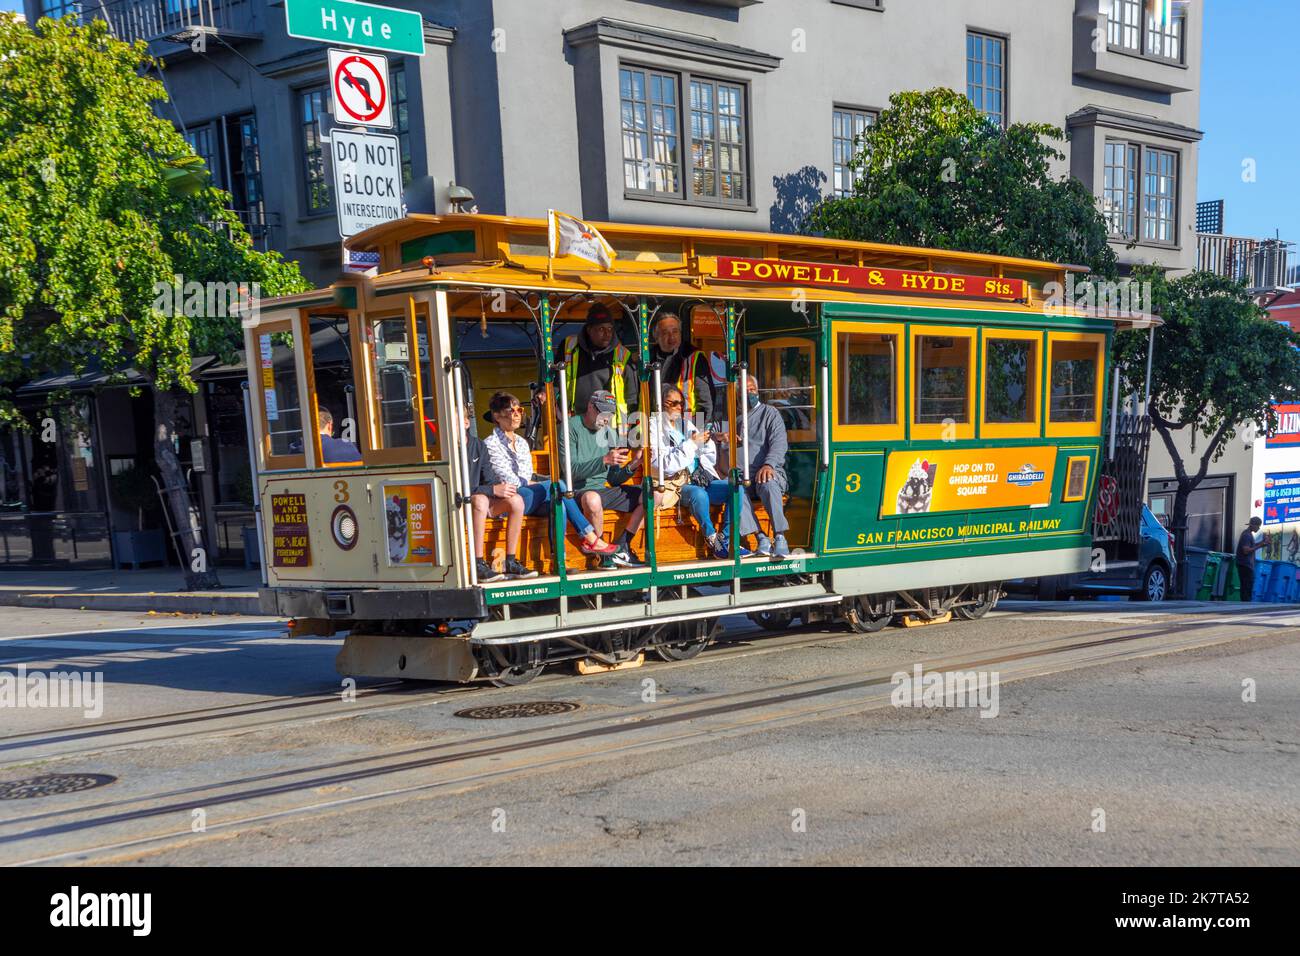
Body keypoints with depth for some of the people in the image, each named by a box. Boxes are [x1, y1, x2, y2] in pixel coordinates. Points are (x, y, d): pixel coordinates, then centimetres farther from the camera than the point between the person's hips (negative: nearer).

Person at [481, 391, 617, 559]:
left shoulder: (522, 442, 23)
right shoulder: (490, 444, -1)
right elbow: (507, 479, -10)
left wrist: (534, 481, -1)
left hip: (527, 496, 7)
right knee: (557, 485, -24)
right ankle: (591, 538, -20)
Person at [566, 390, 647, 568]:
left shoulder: (610, 433, 13)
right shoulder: (572, 427, -7)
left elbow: (614, 480, 12)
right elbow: (571, 470, -19)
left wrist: (632, 465, -7)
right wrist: (604, 460, -29)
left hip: (604, 488, 7)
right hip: (579, 490, -7)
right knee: (592, 499, -41)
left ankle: (620, 548, -7)